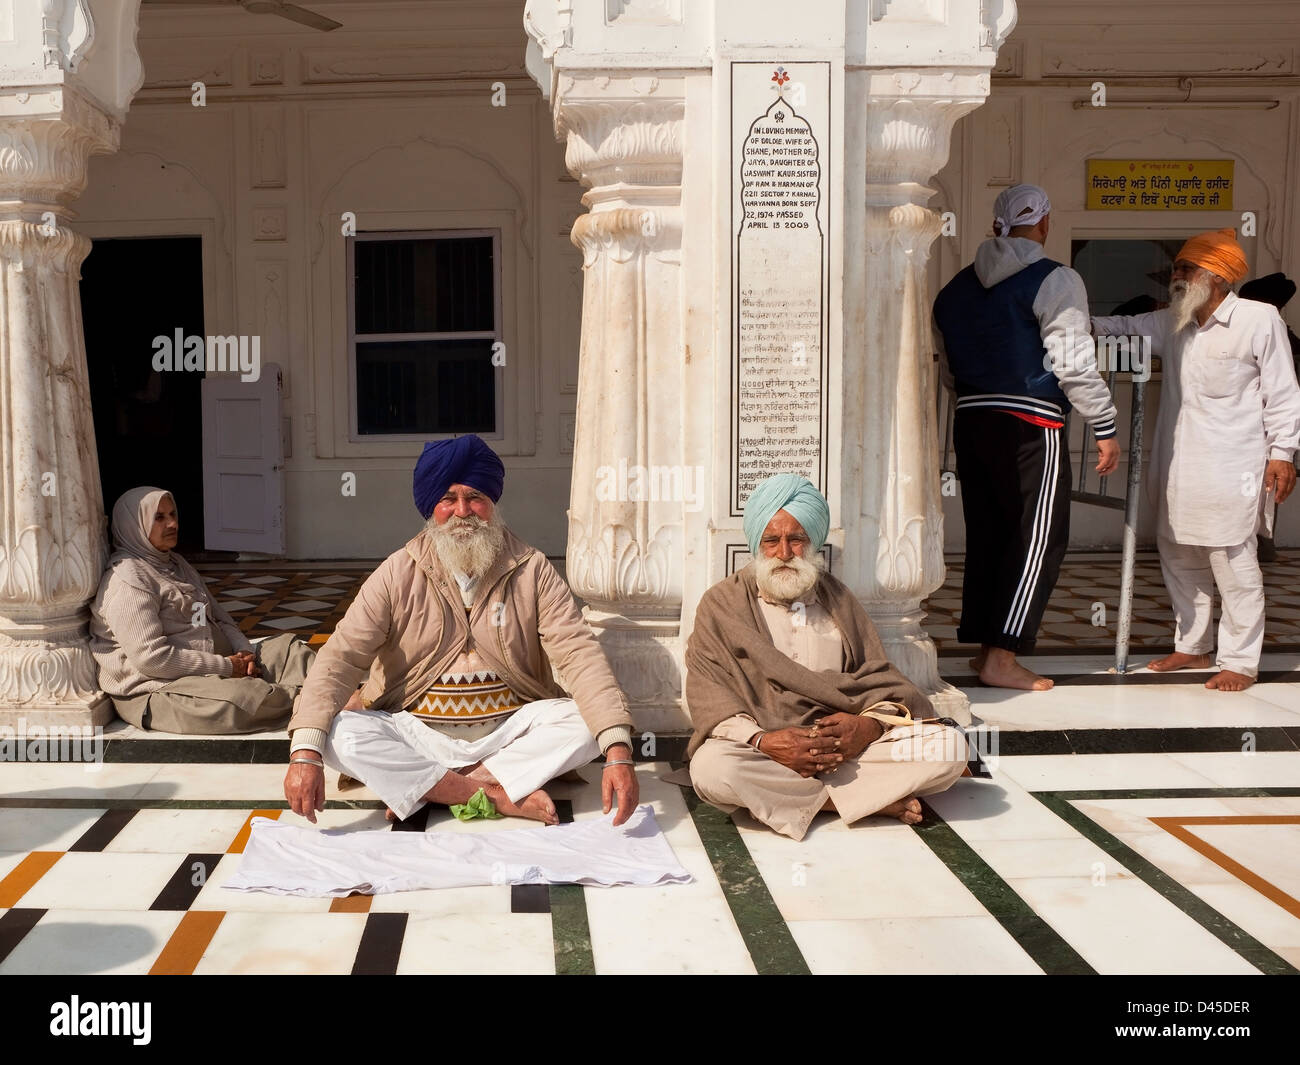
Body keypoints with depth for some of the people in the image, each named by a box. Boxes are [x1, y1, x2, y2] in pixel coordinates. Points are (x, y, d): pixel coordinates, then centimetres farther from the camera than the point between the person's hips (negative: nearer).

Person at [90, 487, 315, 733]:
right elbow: (151, 657, -22)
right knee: (243, 697, -36)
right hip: (155, 690, -10)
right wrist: (226, 667, -18)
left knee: (291, 647, 1)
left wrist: (244, 651, -1)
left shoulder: (176, 564, 19)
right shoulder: (127, 580, -13)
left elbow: (217, 615, 21)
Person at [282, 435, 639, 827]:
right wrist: (305, 753, -30)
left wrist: (618, 751, -30)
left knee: (586, 720, -25)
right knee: (338, 733, -26)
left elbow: (578, 653, -15)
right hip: (416, 733, 0)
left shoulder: (532, 570, -5)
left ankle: (423, 788, -22)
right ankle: (497, 794, -24)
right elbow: (340, 658, -14)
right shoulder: (398, 574, -5)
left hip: (507, 731, 1)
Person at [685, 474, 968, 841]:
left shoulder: (839, 600, 18)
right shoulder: (722, 604, 8)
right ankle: (862, 799, -20)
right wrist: (761, 741, -21)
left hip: (844, 748, 3)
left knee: (950, 746, -18)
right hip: (761, 752, -3)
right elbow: (708, 697, -2)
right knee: (711, 767, -36)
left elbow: (877, 676, 12)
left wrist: (871, 725, -11)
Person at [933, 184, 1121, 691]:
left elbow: (947, 364, 13)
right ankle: (1002, 657, -5)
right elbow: (1074, 364, -11)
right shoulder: (1056, 281, -6)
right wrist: (1105, 428, -6)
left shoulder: (958, 286, 12)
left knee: (986, 535, 13)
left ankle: (983, 646, 19)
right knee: (1038, 539, -1)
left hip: (971, 419, 7)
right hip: (1030, 425, -6)